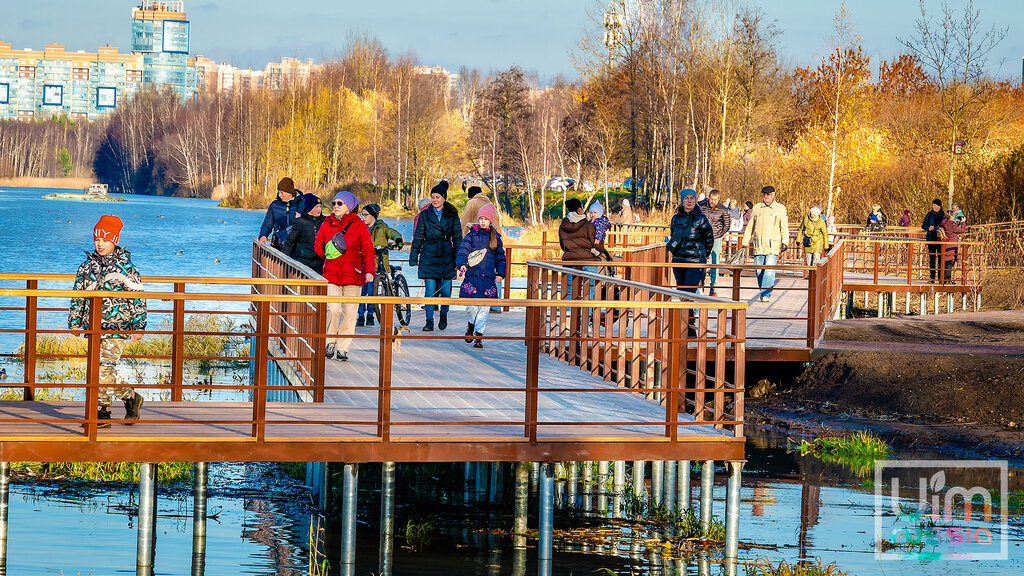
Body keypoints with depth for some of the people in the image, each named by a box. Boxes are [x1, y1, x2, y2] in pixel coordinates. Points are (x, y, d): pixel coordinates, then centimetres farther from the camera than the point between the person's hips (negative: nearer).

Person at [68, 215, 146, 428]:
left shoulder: (126, 267, -3)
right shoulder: (88, 266, 11)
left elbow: (138, 299, -2)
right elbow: (78, 295, 18)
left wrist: (138, 327, -5)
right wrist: (74, 321, 14)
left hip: (117, 328, -6)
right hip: (94, 327, 6)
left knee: (105, 367, -16)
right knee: (101, 370, 5)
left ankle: (102, 411, -4)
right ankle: (131, 397, 19)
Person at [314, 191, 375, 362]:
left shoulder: (359, 226, 2)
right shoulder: (326, 224, 8)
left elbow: (368, 250, 1)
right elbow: (318, 247, 20)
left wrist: (369, 271, -10)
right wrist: (329, 254, 6)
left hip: (353, 276, -1)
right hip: (331, 275, 1)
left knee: (349, 312, -1)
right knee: (333, 309, -12)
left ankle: (342, 348, 9)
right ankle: (330, 342, 8)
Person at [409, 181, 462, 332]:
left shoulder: (452, 215, 5)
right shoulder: (425, 215, 6)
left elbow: (457, 237, 7)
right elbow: (418, 237, 8)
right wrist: (413, 257, 4)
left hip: (446, 256, 0)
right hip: (429, 256, 0)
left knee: (446, 291, 0)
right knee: (430, 291, -6)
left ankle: (443, 315, 25)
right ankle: (429, 322, -1)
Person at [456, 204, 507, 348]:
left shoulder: (495, 237, 12)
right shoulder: (470, 236, 5)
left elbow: (500, 258, 17)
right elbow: (462, 252, 0)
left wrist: (500, 274, 4)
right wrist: (462, 264, -20)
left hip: (488, 278, 2)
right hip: (472, 277, -2)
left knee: (484, 309, -2)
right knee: (472, 307, -8)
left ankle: (478, 336, 6)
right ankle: (470, 326, 22)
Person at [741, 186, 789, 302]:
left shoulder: (780, 208, 7)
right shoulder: (756, 208, 14)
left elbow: (784, 228, 6)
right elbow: (750, 226, 18)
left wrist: (784, 243, -3)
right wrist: (745, 243, 14)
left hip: (773, 246, -3)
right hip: (758, 246, 3)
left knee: (769, 271, -13)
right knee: (759, 271, 5)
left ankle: (766, 294, -15)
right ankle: (763, 293, 18)